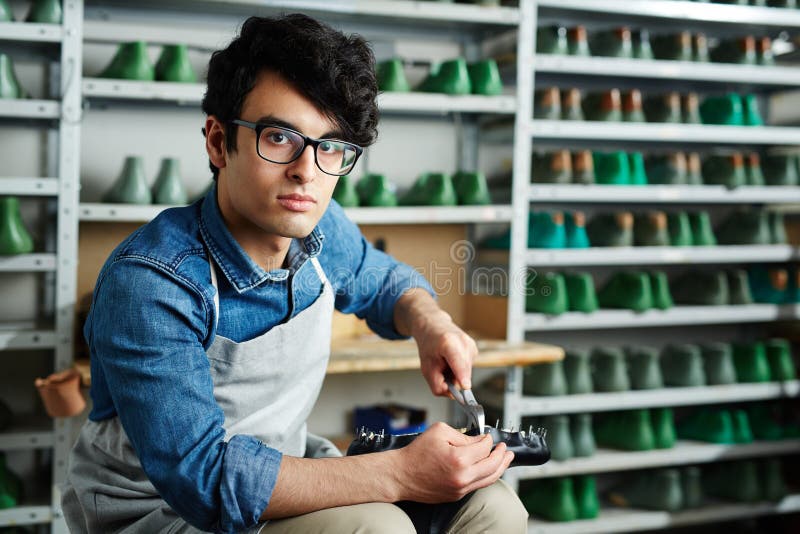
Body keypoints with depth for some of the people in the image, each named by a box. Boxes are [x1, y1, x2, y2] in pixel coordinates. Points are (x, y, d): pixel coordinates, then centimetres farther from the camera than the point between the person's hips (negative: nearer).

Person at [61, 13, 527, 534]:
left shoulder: (323, 228, -5)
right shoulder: (150, 284, -27)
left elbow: (385, 281, 18)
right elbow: (203, 476, -31)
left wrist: (431, 323, -6)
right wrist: (403, 473, -33)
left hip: (281, 475, 6)